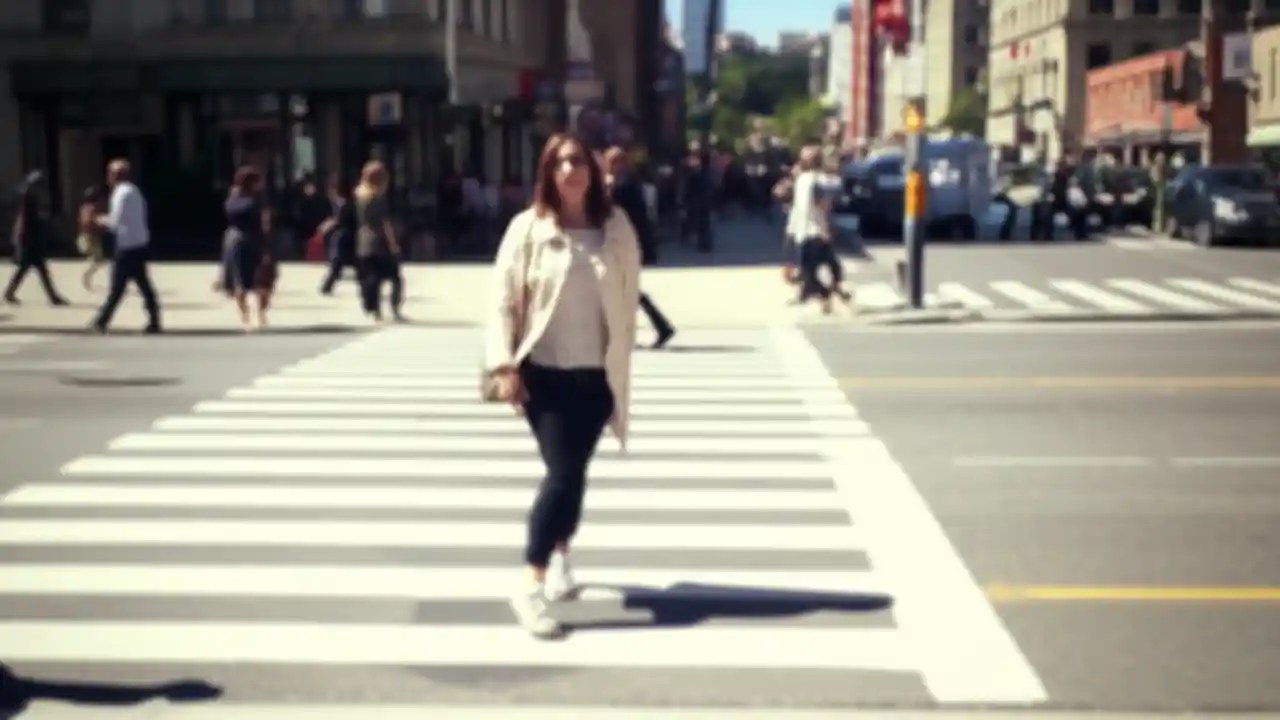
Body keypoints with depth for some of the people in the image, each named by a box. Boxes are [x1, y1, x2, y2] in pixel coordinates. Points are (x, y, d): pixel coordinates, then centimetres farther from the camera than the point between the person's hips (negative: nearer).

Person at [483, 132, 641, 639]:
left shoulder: (616, 228, 1)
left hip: (597, 373, 3)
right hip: (544, 371, -3)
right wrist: (504, 366, -10)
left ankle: (560, 559, 34)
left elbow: (629, 297, 5)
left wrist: (621, 359, 3)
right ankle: (531, 587, -4)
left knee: (572, 472, 10)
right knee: (563, 473, -10)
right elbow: (504, 301, -4)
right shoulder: (528, 228, -5)